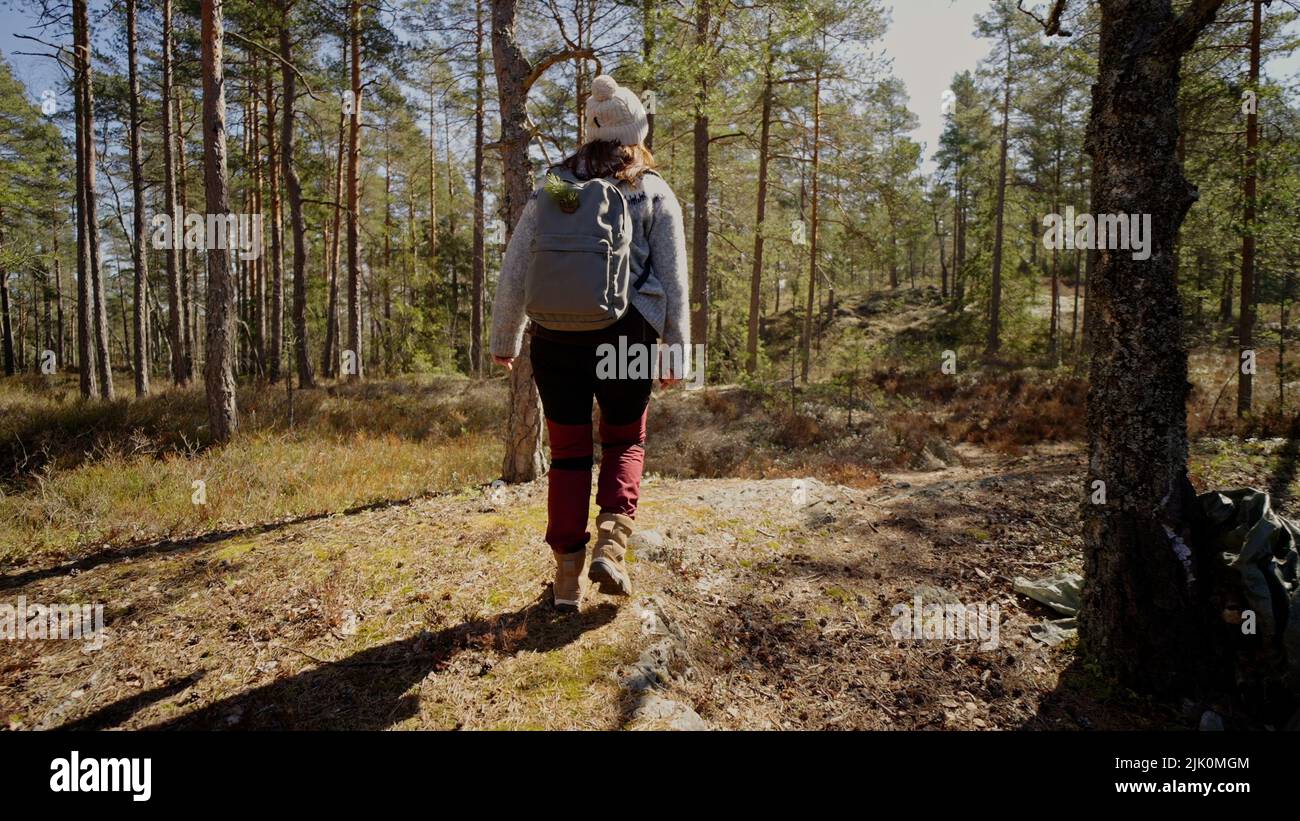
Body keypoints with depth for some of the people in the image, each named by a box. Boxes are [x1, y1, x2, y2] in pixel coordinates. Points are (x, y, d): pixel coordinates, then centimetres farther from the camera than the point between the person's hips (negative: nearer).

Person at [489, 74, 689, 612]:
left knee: (568, 452, 12)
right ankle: (611, 545, 1)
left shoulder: (551, 190, 9)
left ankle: (567, 577, 14)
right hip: (628, 335, -1)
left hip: (556, 338, 1)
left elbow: (514, 270, 7)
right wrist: (676, 351, 6)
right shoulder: (655, 194, 6)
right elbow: (674, 280, 2)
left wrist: (504, 340, 17)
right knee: (625, 443, 20)